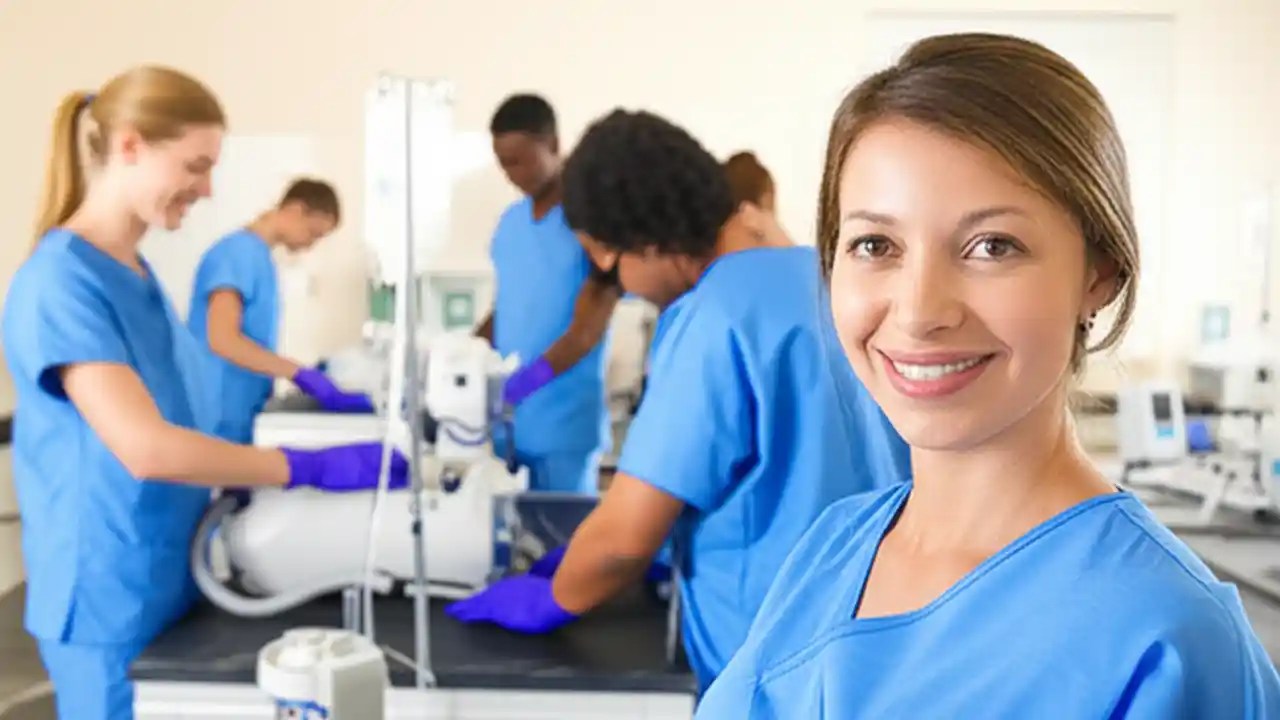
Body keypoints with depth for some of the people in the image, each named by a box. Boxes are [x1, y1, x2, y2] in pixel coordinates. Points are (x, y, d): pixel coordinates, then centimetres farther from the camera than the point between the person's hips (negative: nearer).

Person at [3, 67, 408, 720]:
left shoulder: (135, 270, 8)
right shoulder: (62, 282, -20)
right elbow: (146, 448, -29)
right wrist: (314, 467, -25)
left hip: (167, 583, 8)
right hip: (111, 600, -8)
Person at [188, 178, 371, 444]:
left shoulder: (260, 257, 14)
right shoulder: (239, 251, -13)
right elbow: (222, 339, -24)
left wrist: (308, 377, 10)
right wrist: (301, 374, -28)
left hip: (242, 418, 9)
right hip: (221, 420, -9)